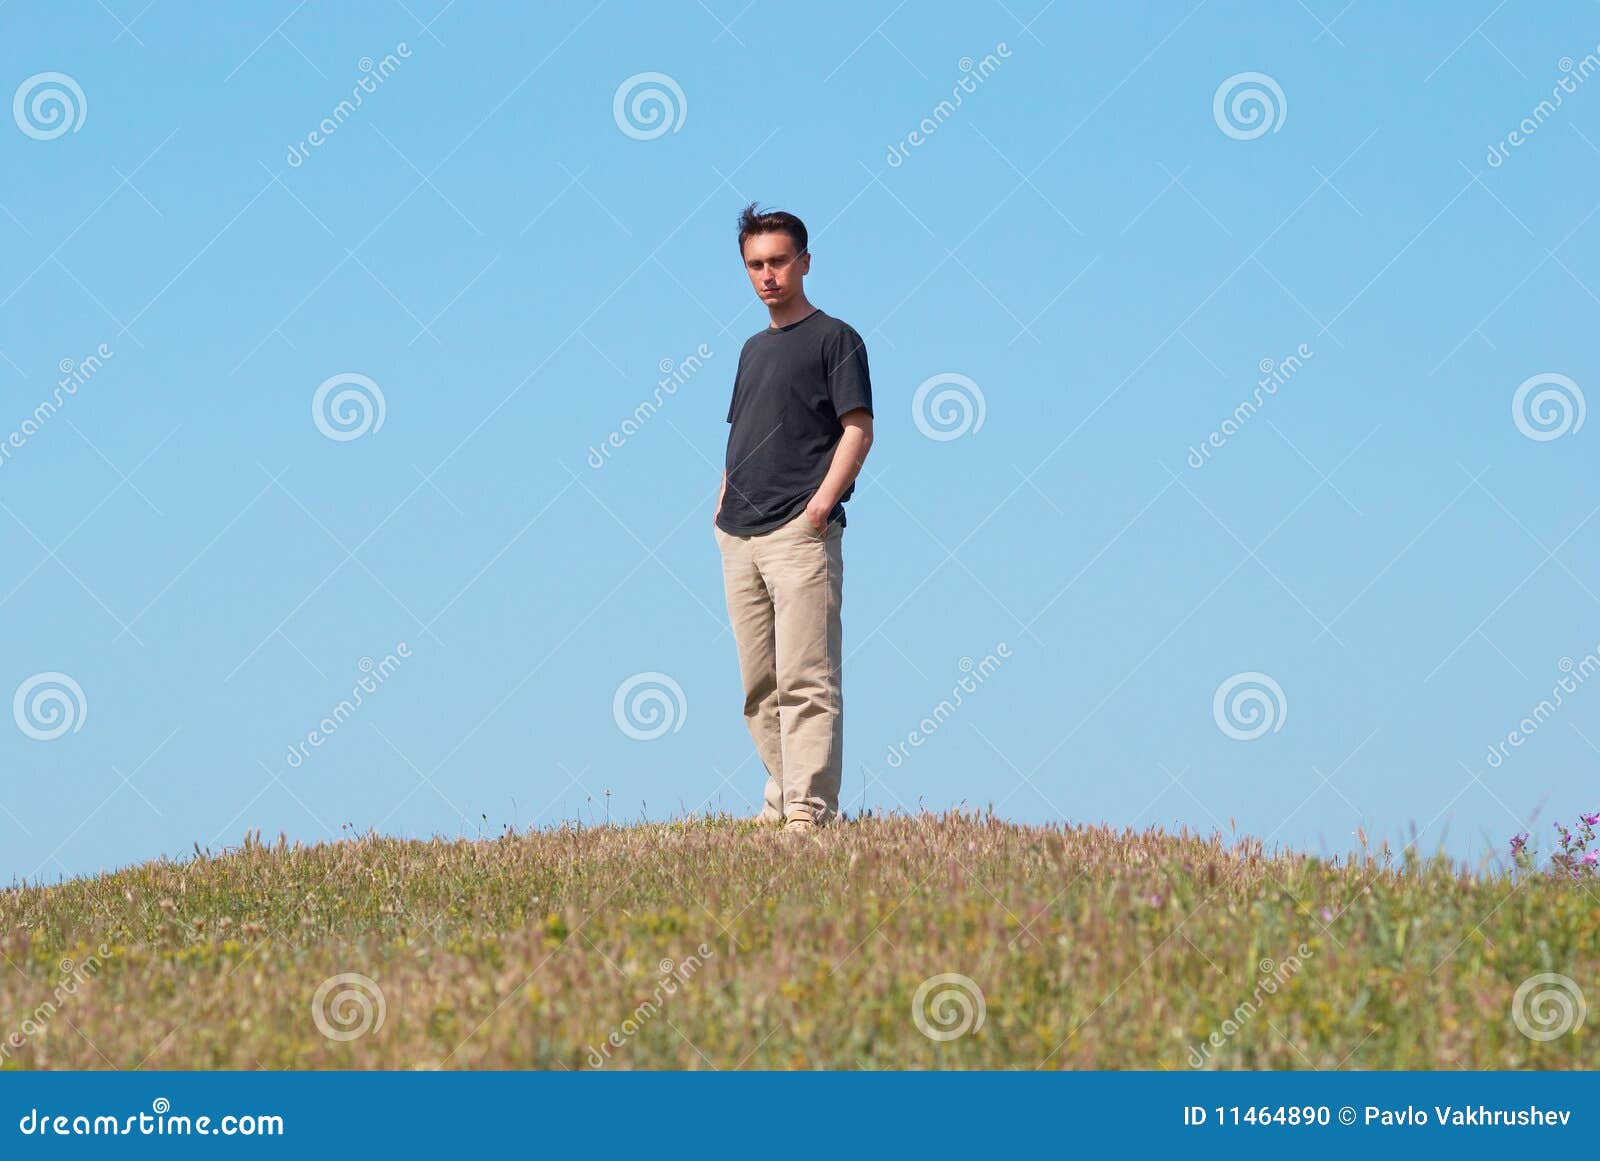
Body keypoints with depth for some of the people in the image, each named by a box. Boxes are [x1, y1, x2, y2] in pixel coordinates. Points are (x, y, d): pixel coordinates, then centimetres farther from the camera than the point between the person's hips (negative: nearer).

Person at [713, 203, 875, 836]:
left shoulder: (834, 338, 1)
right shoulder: (754, 348, 23)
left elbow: (858, 429, -7)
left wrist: (821, 503, -17)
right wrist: (722, 506, 13)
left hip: (801, 535, -8)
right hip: (739, 539, 8)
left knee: (804, 683, -13)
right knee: (759, 688, 8)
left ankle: (811, 810, -18)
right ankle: (780, 802, 14)